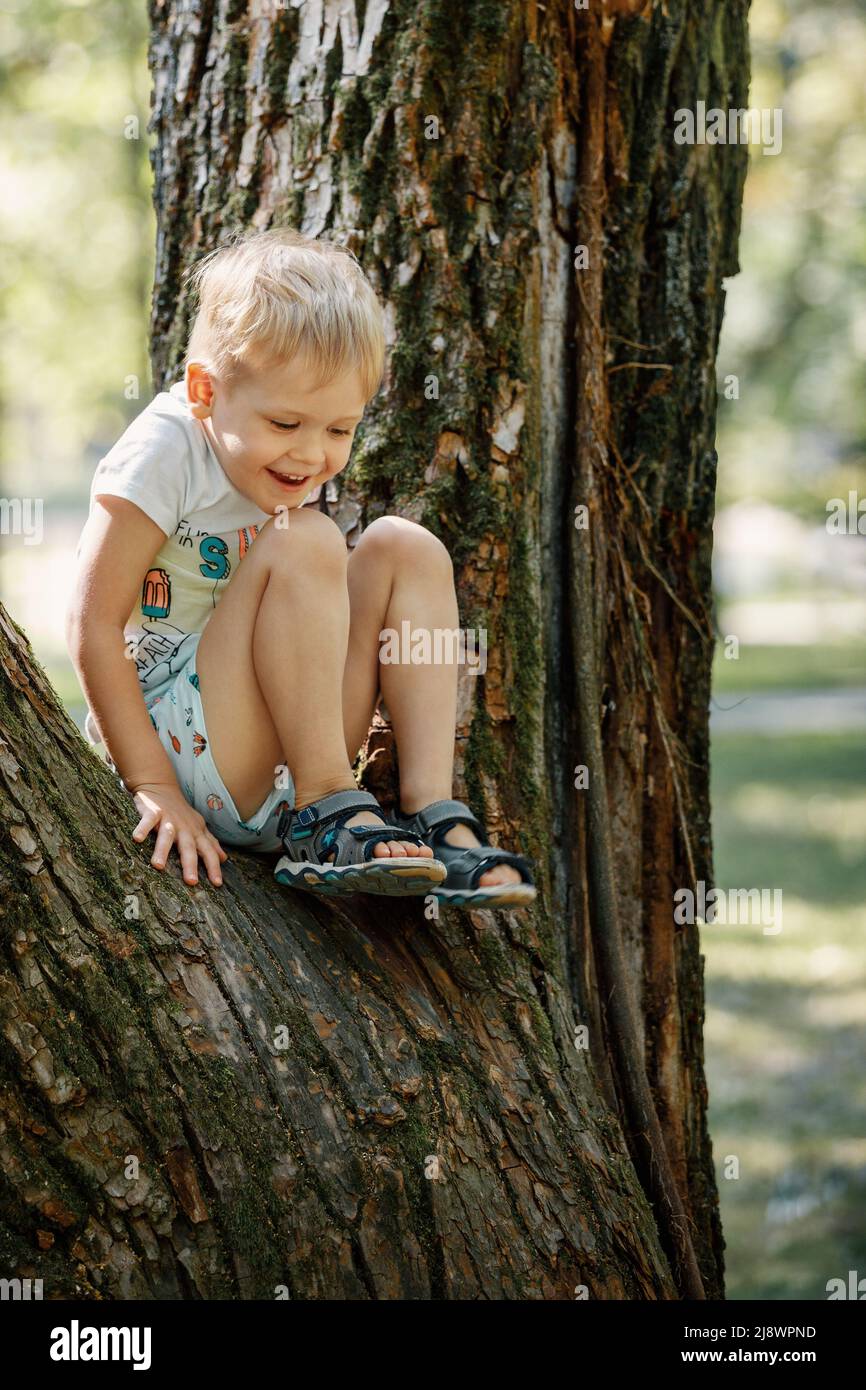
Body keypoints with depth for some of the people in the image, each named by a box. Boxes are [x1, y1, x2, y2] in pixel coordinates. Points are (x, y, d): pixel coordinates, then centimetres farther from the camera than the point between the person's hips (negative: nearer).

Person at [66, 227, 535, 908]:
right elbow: (94, 624, -19)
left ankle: (432, 812, -14)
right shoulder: (165, 453, -15)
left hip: (278, 770, 8)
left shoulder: (293, 469, 7)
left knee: (404, 547, -2)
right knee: (302, 541, -22)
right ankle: (326, 811, -19)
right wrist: (152, 787, -22)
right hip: (179, 746, -8)